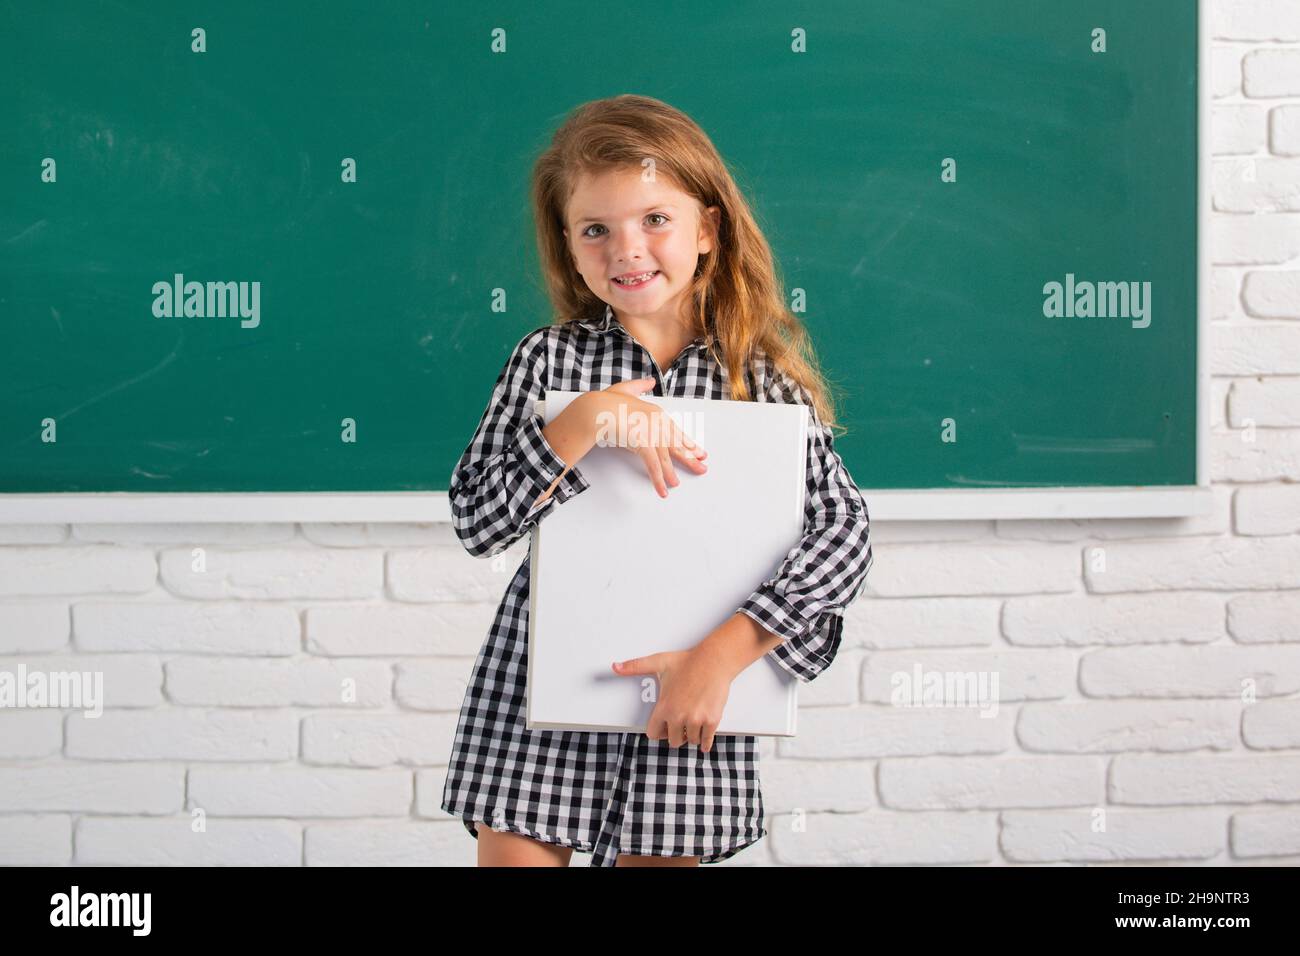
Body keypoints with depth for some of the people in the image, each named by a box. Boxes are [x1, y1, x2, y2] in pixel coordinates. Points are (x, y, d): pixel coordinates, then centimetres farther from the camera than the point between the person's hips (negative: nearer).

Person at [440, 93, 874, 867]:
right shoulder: (549, 359, -1)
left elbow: (846, 533, -10)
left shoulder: (763, 377, -1)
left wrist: (720, 654, -18)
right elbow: (478, 521, -8)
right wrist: (586, 422, -21)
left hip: (683, 703, 0)